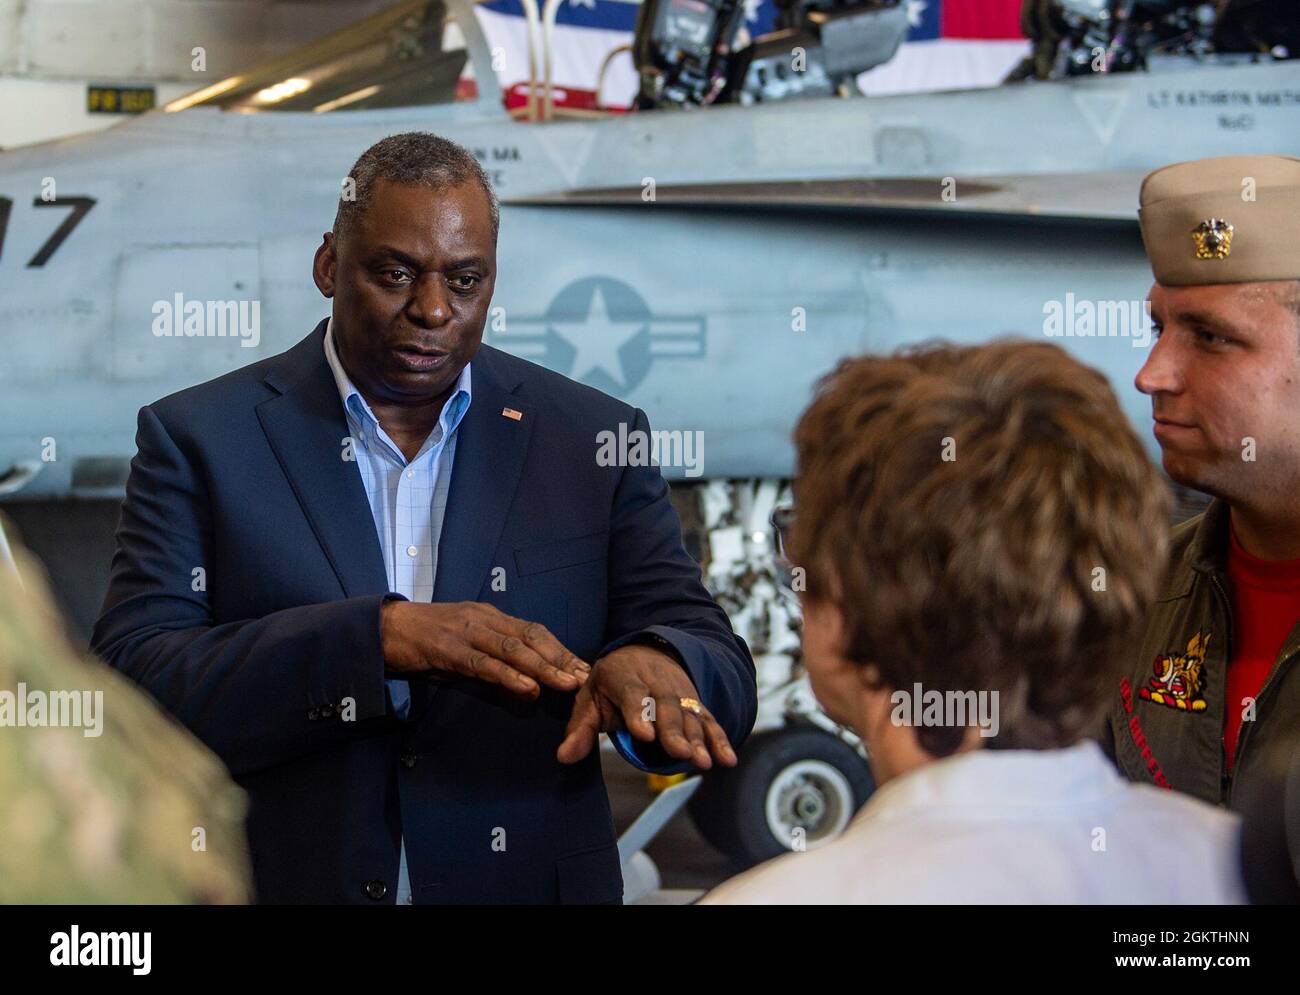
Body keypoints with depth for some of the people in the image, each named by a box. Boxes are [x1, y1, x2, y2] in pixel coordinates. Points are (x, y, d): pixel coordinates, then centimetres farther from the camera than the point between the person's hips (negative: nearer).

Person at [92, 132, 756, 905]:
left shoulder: (592, 439, -1)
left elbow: (725, 677, -4)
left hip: (532, 884, 1)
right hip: (288, 882, -1)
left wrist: (651, 668, -27)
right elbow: (131, 687, -15)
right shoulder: (198, 437, -5)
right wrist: (380, 638, -28)